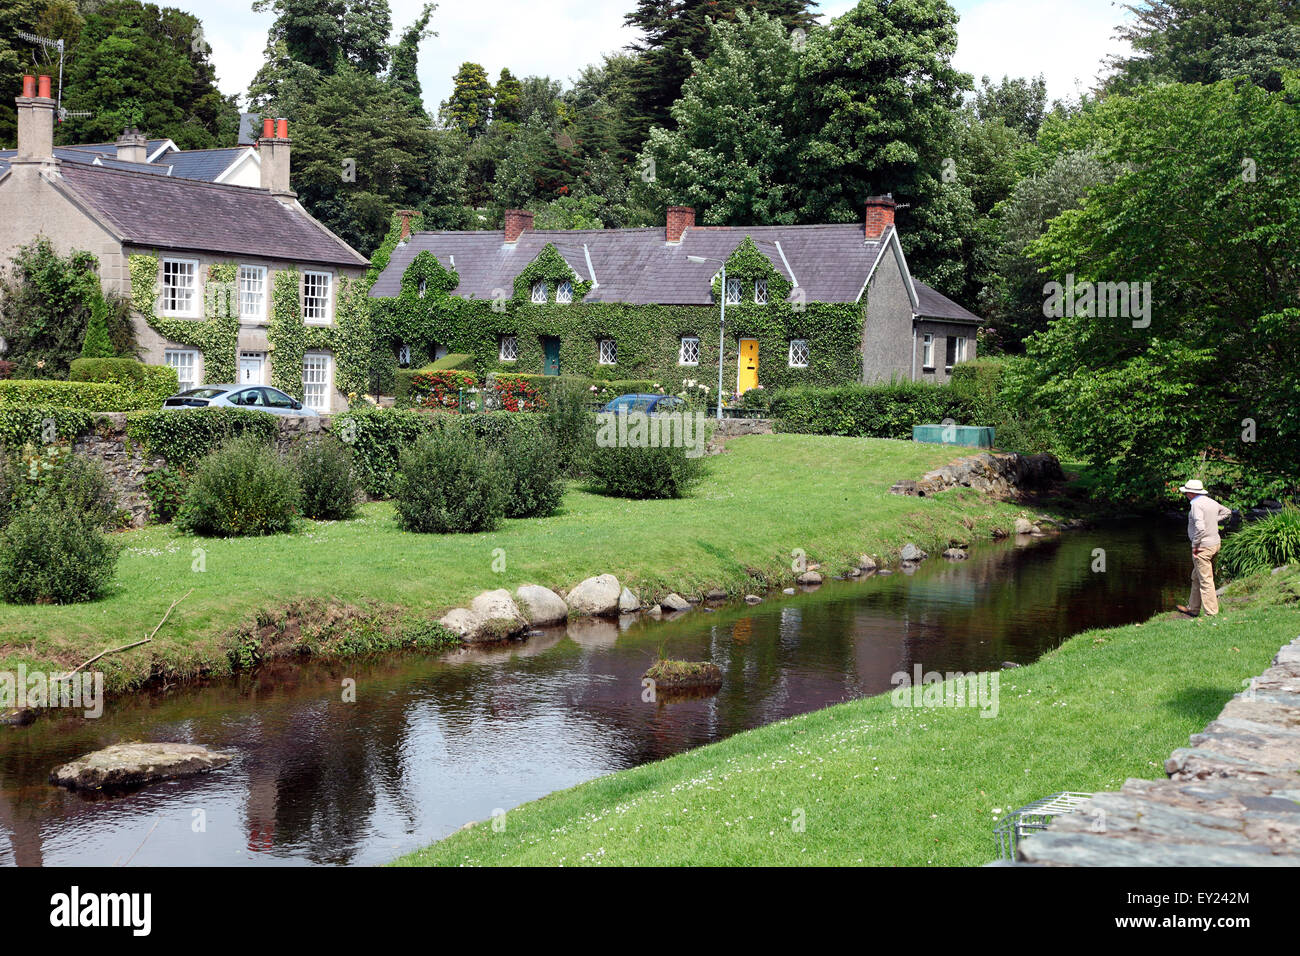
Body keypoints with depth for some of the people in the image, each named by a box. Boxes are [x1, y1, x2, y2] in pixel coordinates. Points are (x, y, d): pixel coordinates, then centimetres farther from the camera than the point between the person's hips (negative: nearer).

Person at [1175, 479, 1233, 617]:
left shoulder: (1196, 504, -18)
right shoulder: (1212, 502, 10)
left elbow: (1200, 527, -28)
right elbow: (1227, 512, 28)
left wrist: (1195, 546, -17)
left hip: (1203, 546, -9)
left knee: (1205, 580, -5)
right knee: (1196, 578, 20)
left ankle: (1212, 613, -3)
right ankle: (1193, 608, 30)